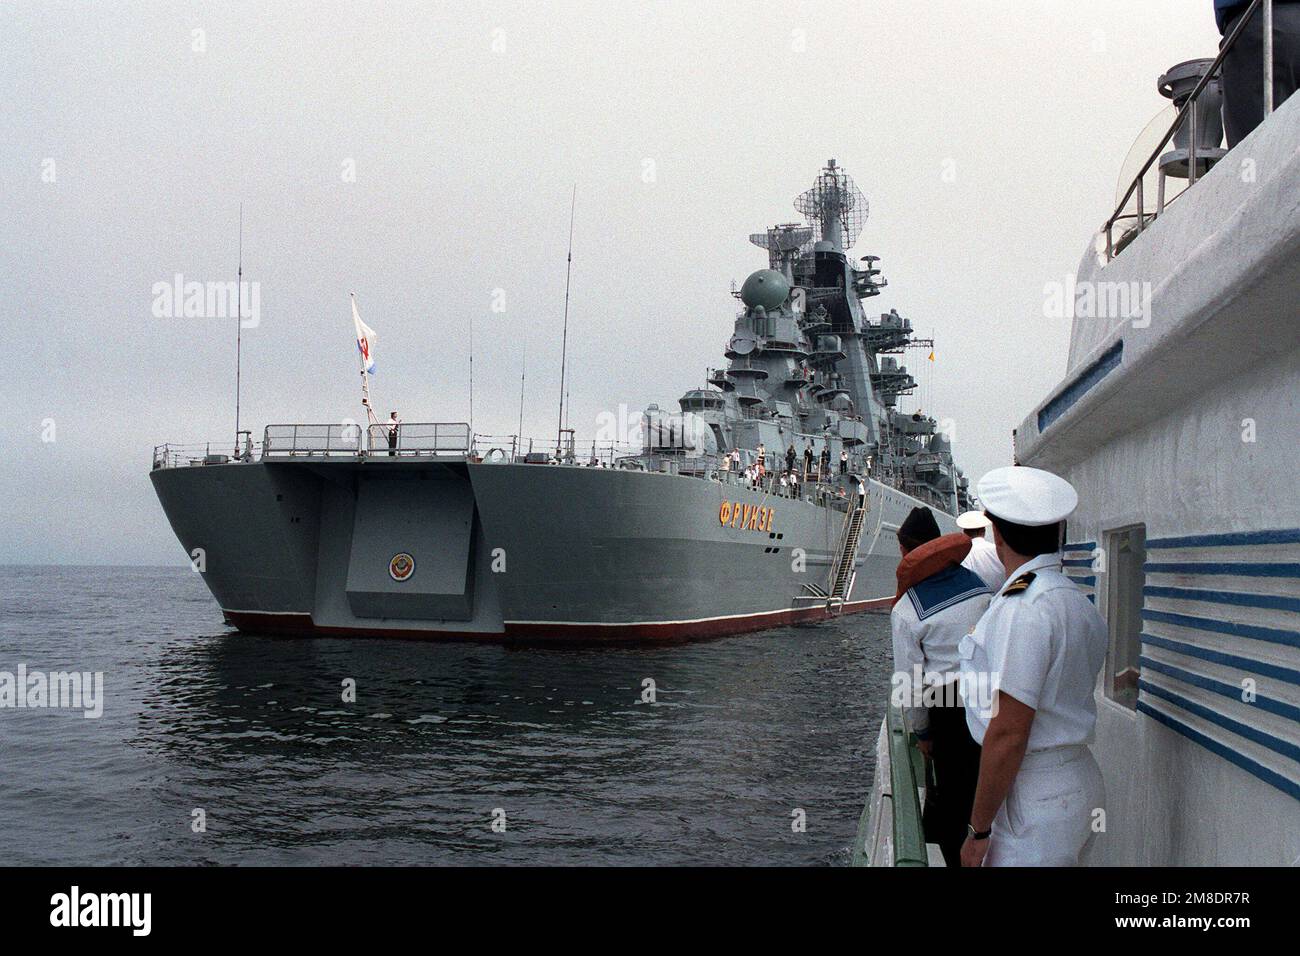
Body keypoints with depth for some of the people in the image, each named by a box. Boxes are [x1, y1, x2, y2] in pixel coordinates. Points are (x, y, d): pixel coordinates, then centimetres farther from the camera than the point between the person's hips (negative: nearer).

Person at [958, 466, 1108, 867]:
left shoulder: (1022, 608, -19)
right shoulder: (1081, 605, 8)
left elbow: (1008, 735, -21)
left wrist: (978, 832, -14)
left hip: (1035, 800, -9)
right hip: (1078, 782, 9)